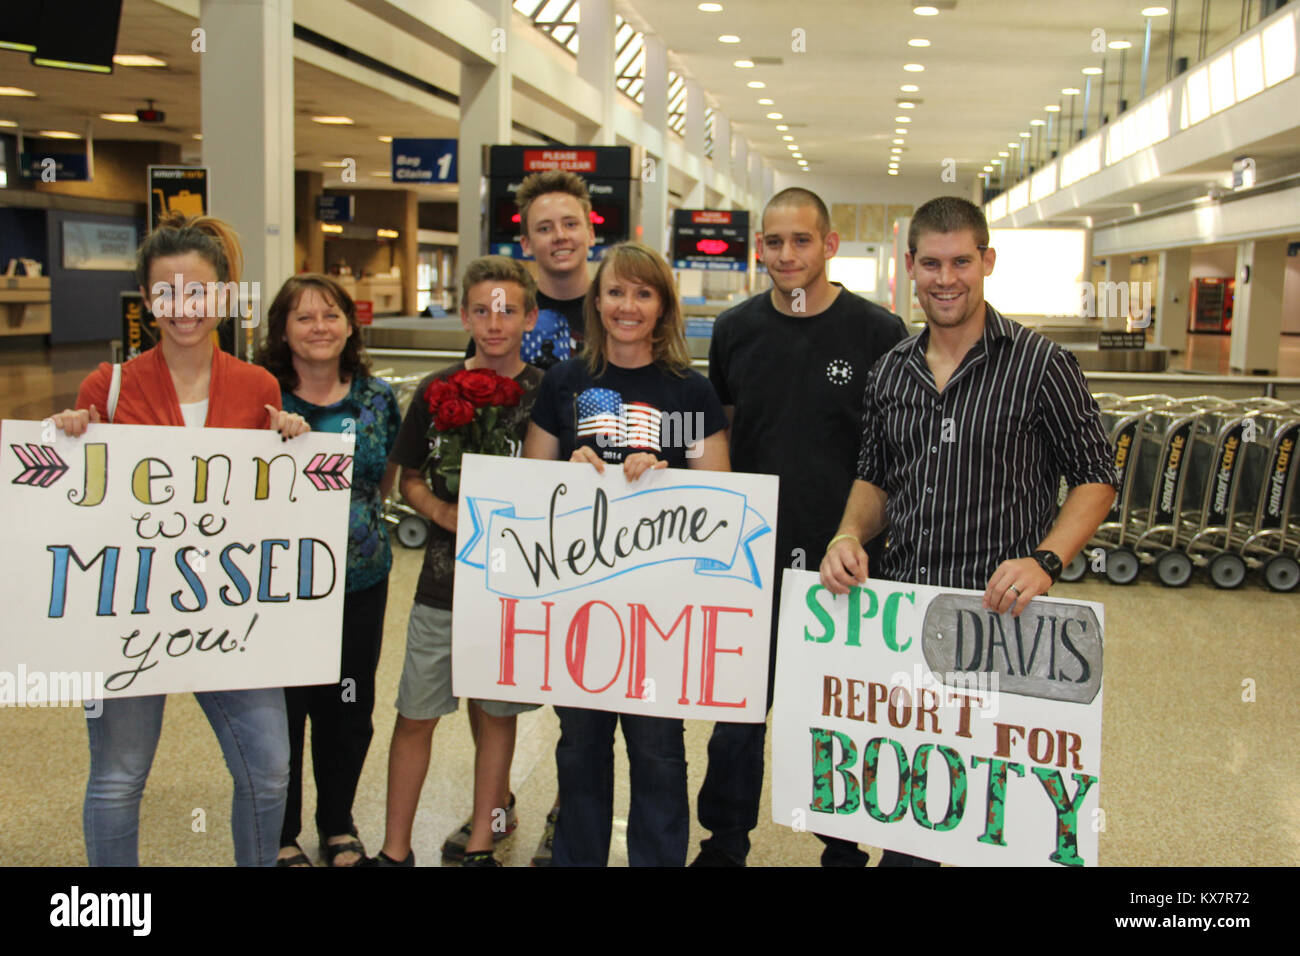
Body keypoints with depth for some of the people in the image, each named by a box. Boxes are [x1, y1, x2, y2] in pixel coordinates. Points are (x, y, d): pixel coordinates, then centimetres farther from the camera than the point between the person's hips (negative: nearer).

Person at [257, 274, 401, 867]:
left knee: (348, 710, 13)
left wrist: (355, 516, 2)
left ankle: (338, 824, 35)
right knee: (280, 711, 6)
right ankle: (282, 835, 29)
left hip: (360, 579, 3)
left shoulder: (377, 397, 4)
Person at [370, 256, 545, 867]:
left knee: (496, 714, 11)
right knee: (415, 716, 5)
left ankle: (480, 844, 28)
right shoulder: (436, 392, 0)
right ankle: (395, 850, 22)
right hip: (444, 579, 1)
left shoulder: (546, 395, -3)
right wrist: (444, 513, -10)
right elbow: (410, 480, 8)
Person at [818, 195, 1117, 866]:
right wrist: (850, 535, -3)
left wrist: (1044, 560, -17)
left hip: (997, 610, -4)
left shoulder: (1040, 365, -5)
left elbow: (1095, 478, -2)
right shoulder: (891, 372, 9)